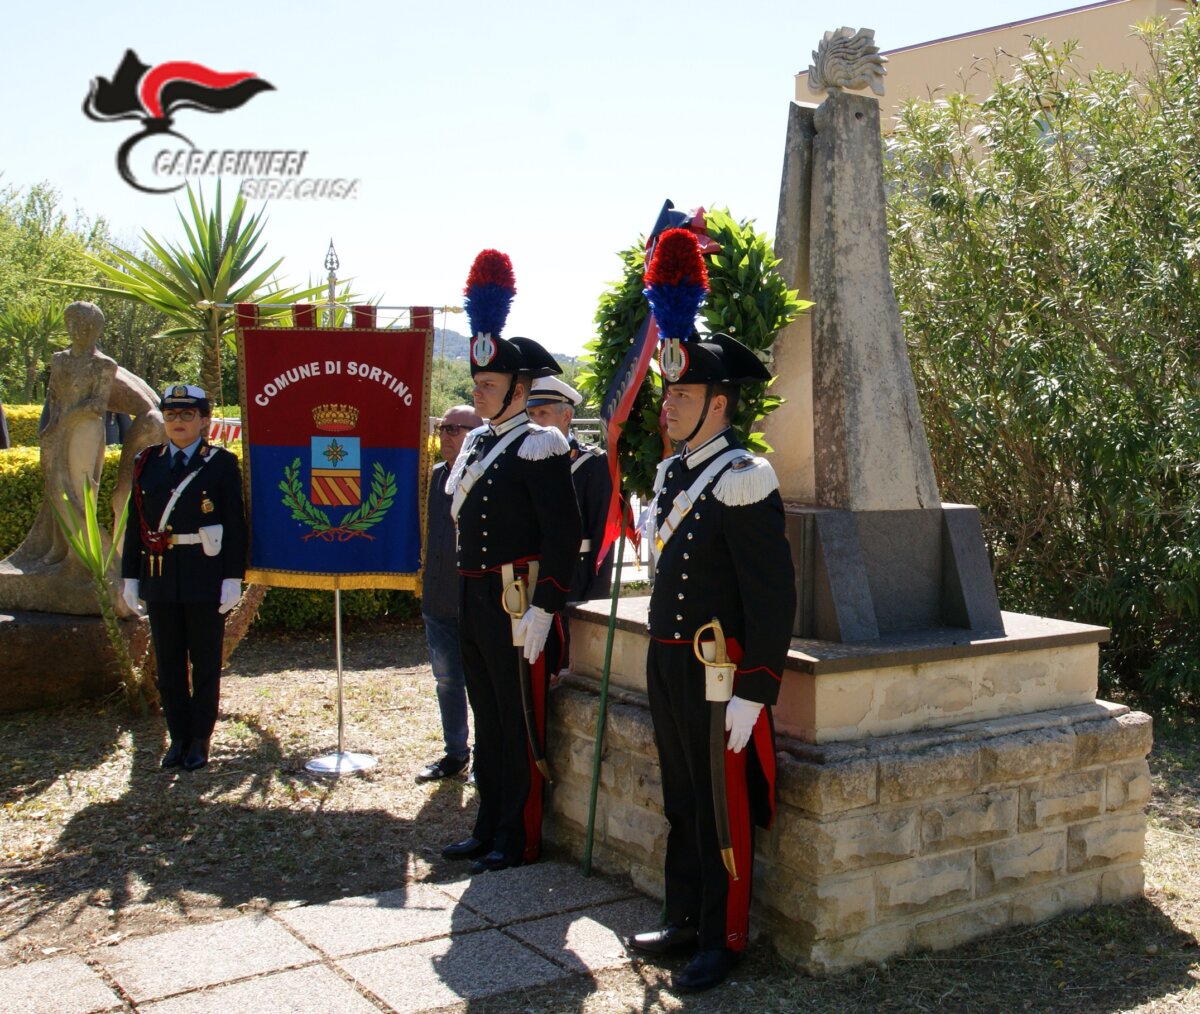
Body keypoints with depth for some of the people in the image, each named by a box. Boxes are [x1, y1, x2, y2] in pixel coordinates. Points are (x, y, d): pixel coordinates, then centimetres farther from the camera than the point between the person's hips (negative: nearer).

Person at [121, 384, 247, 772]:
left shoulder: (222, 464, -2)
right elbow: (135, 522, 10)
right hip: (159, 578, 4)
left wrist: (233, 578, -10)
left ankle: (200, 740, 14)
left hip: (205, 578, -4)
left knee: (205, 663, 5)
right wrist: (130, 576, 6)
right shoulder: (147, 463, 9)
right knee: (168, 663, 10)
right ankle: (178, 738, 20)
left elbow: (235, 525, -4)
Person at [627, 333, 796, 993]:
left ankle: (721, 940, 19)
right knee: (681, 804, 19)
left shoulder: (741, 481, -17)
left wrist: (752, 695, -20)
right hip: (666, 664, 8)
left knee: (723, 811, 5)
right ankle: (683, 922, 33)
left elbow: (774, 598, -19)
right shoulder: (671, 473, 9)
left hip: (717, 674, -8)